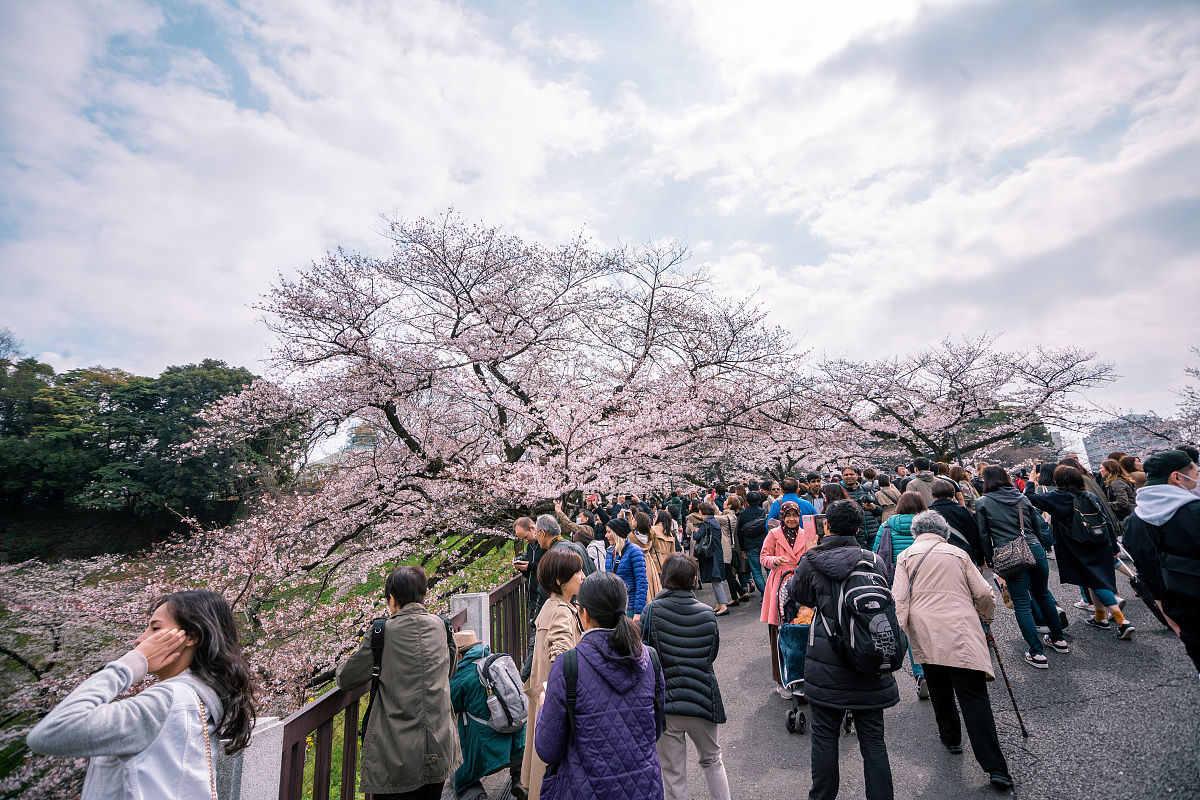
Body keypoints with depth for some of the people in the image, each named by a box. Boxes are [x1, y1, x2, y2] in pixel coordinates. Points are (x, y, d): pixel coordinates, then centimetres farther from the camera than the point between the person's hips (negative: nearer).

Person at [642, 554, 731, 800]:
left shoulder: (652, 611, -15)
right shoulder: (707, 614, -8)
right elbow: (712, 654, 6)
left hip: (665, 704, -2)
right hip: (702, 700, 2)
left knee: (673, 775, 14)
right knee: (712, 761, 26)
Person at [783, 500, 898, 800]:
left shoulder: (811, 563, -13)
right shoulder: (874, 561, -8)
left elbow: (797, 595, 7)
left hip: (827, 666, -2)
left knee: (824, 735, 14)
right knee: (873, 739, 16)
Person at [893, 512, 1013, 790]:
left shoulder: (906, 556, 8)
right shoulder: (958, 553, 11)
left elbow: (899, 599, -1)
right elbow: (983, 594, 13)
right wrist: (987, 615, 33)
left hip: (925, 634, 0)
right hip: (961, 631, 0)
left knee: (939, 689, 18)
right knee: (974, 696, -1)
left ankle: (950, 738, 31)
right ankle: (995, 767, -4)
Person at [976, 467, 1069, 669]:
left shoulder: (982, 503, -3)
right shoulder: (1023, 498, 9)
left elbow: (984, 535, -2)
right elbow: (1037, 526, 14)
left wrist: (990, 559, 9)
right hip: (1035, 549, 5)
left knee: (1021, 604, 3)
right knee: (1043, 595, 24)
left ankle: (1037, 653, 5)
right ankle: (1058, 638, 38)